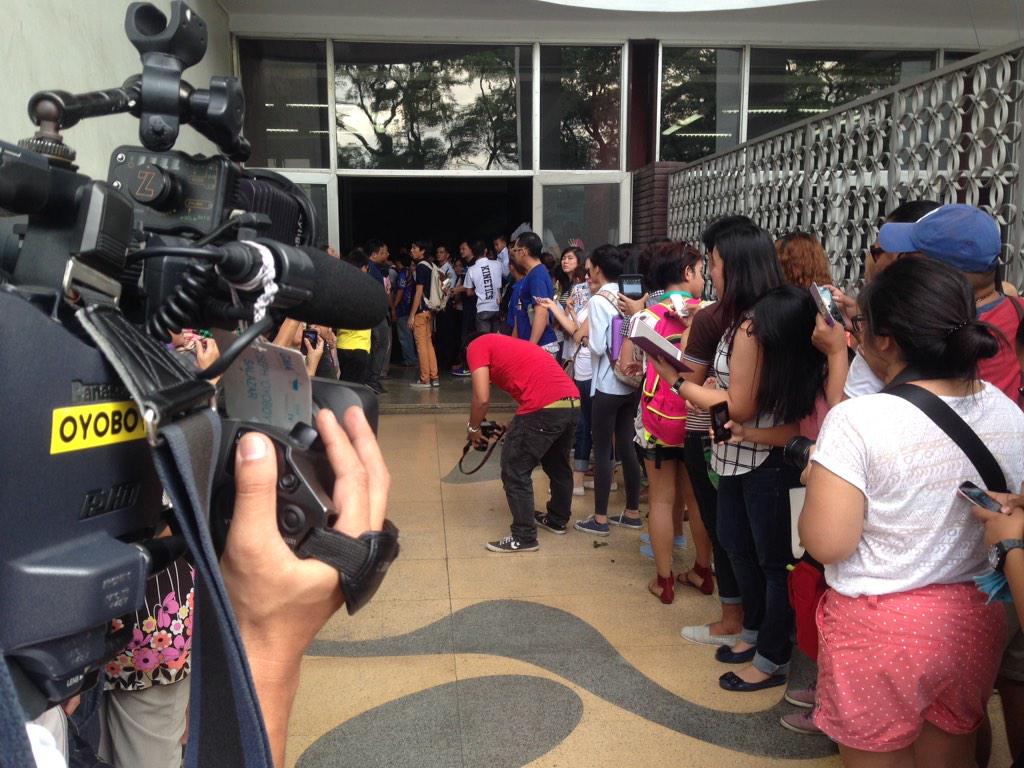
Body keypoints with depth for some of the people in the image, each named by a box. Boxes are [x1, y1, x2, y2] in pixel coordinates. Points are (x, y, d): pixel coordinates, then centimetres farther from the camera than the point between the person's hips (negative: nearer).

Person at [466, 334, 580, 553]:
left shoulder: (477, 346, 9)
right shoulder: (508, 343, 31)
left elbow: (482, 398, -3)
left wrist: (473, 428, 14)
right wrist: (514, 429, 33)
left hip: (544, 408, -8)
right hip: (572, 402, 8)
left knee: (515, 470, 6)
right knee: (558, 464, 27)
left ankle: (524, 537, 13)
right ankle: (557, 520, 44)